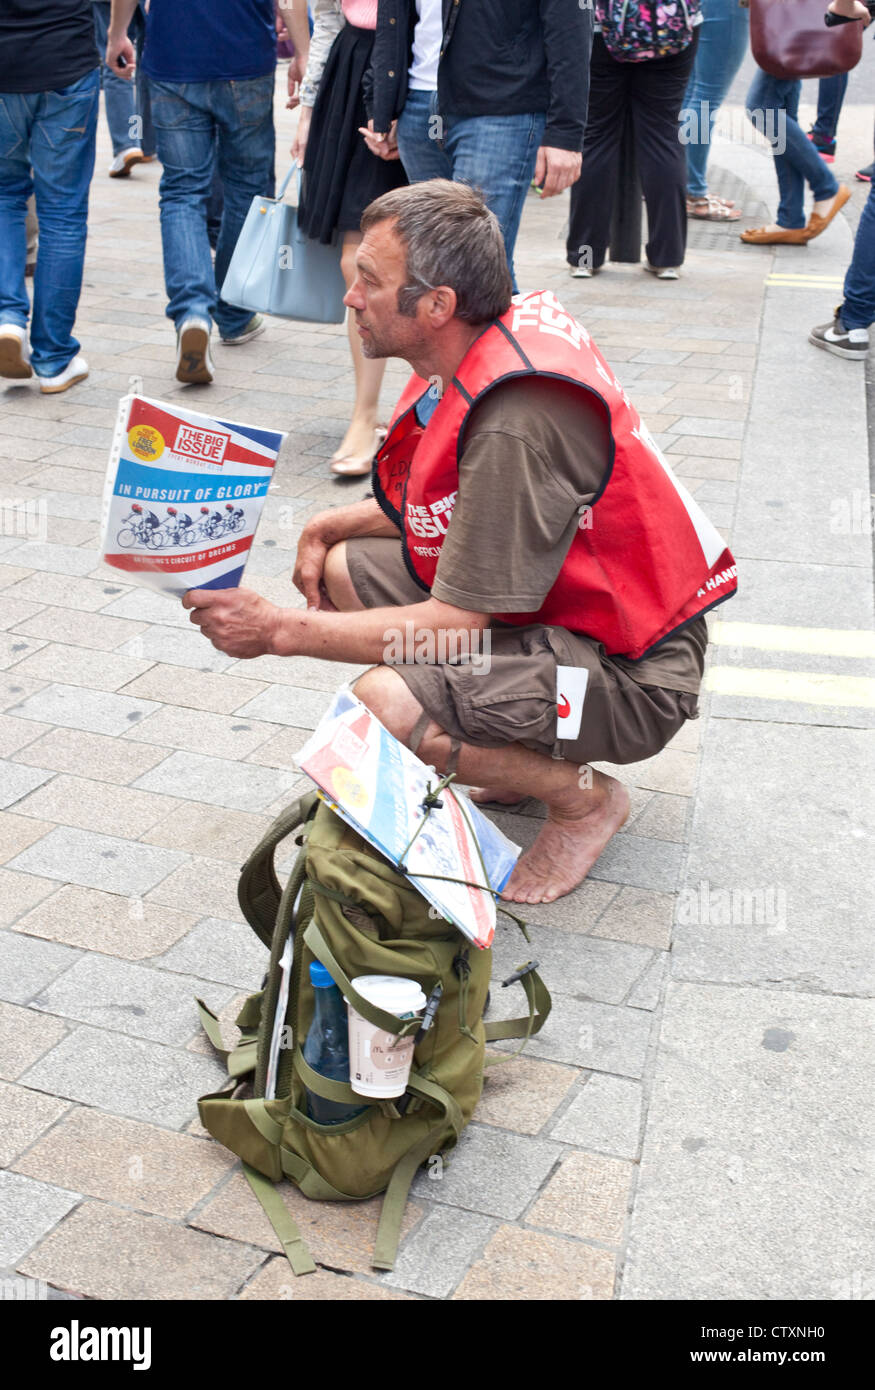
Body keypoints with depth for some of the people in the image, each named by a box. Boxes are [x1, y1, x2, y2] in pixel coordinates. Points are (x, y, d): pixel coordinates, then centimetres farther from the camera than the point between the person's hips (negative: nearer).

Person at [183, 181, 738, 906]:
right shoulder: (483, 346, 0)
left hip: (630, 675, -10)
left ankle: (584, 795, -3)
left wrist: (279, 630, -23)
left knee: (388, 701, -31)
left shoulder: (515, 421, -30)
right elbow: (445, 502, 16)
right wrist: (328, 525, 3)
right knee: (343, 568, 7)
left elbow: (458, 622, -27)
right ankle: (524, 752, 15)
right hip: (553, 601, 10)